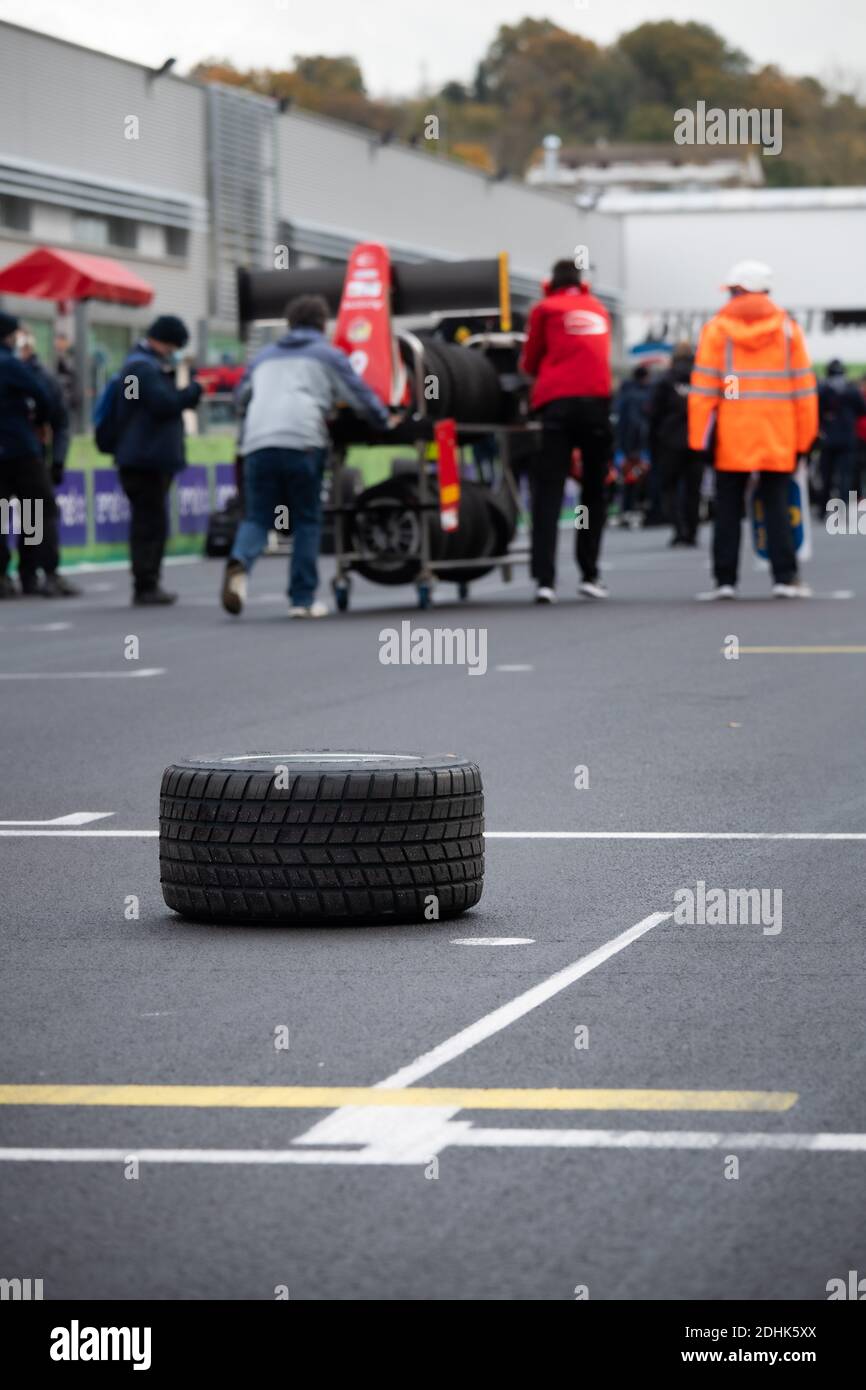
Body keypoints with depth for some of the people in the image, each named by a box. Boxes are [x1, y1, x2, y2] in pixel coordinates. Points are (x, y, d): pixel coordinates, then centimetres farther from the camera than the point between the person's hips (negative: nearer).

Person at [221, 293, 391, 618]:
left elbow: (243, 395, 42)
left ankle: (239, 562, -28)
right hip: (302, 442, -3)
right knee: (307, 521, 7)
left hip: (257, 443, 3)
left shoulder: (265, 356, 29)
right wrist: (385, 420, 32)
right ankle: (302, 599, 2)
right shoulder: (328, 354, 17)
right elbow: (360, 395, 15)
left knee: (256, 518, 5)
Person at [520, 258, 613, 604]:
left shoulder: (546, 309, 9)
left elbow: (530, 362, 16)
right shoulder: (598, 309, 19)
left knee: (548, 491, -5)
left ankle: (544, 579, -16)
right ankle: (590, 575, 11)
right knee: (594, 490, 13)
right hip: (597, 400, 2)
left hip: (558, 403, -2)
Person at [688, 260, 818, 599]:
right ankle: (785, 578, -4)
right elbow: (803, 386, 4)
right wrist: (805, 438, 9)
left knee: (728, 508, 6)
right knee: (776, 505, 4)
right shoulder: (787, 328, 6)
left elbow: (703, 387, -5)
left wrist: (699, 439, -3)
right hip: (778, 439, 1)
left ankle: (725, 580, 3)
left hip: (732, 435, -1)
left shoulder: (716, 329, -1)